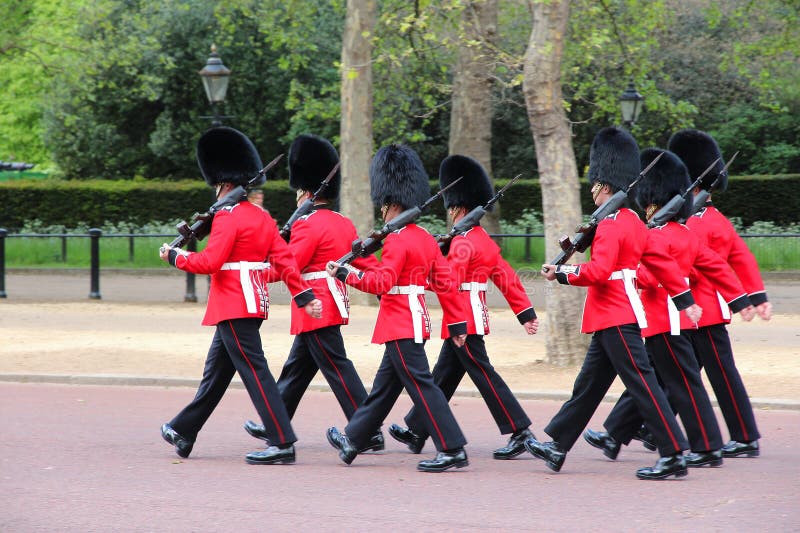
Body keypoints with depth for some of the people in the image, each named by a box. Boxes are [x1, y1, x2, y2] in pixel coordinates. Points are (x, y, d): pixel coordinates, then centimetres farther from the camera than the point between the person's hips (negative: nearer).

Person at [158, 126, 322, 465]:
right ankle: (184, 431, 28)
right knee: (216, 370, 17)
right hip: (254, 303, 10)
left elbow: (210, 262, -20)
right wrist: (304, 296, 6)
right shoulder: (263, 218, 12)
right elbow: (284, 260, 8)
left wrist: (174, 257, -6)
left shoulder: (228, 218, -14)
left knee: (254, 371, -9)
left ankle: (282, 443, -12)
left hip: (235, 306, -10)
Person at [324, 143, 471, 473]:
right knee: (384, 385, 16)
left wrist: (344, 274, -17)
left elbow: (381, 282, -24)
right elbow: (446, 283, 12)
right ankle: (353, 440, 28)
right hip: (415, 321, 10)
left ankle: (452, 451, -10)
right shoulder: (425, 238, 11)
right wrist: (457, 323, 15)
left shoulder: (397, 240, -16)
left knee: (421, 384, -8)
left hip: (401, 324, -10)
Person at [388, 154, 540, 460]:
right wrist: (526, 313, 14)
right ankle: (416, 432, 21)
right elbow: (507, 278, 14)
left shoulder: (463, 242, -15)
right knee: (443, 377, 14)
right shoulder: (485, 240, 14)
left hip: (464, 319, -10)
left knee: (484, 375, -8)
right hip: (473, 317, 10)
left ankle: (520, 433, -9)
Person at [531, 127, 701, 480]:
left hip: (616, 319, -10)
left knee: (641, 382, -9)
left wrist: (561, 273, -14)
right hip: (615, 316, 10)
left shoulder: (611, 226, -16)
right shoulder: (633, 222, 14)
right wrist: (685, 300, 20)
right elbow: (662, 262, 17)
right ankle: (558, 446, 22)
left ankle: (674, 455, -9)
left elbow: (598, 272, -26)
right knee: (588, 384, 15)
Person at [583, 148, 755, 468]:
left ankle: (708, 450, -3)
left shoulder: (659, 237, -16)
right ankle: (614, 437, 25)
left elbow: (645, 276, -27)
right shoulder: (687, 235, 12)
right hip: (677, 319, 10)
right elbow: (717, 267, 13)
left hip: (664, 323, -10)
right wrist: (740, 299, 17)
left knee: (685, 386, -5)